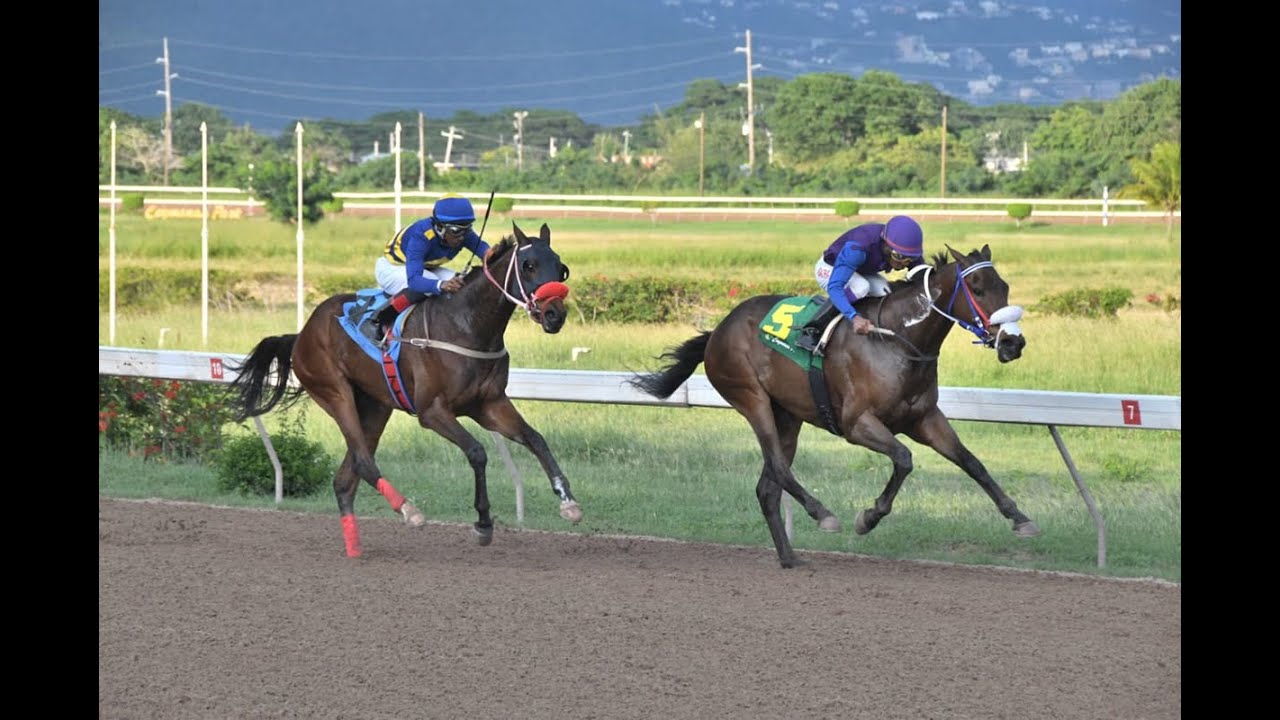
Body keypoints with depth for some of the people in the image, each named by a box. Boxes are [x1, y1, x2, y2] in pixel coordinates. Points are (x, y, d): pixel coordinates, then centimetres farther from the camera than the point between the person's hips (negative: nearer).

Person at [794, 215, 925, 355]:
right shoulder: (857, 247, -43)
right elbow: (834, 287, -48)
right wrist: (854, 317, -63)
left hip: (863, 272, 6)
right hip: (829, 269, -6)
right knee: (860, 286, -36)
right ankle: (811, 332, -29)